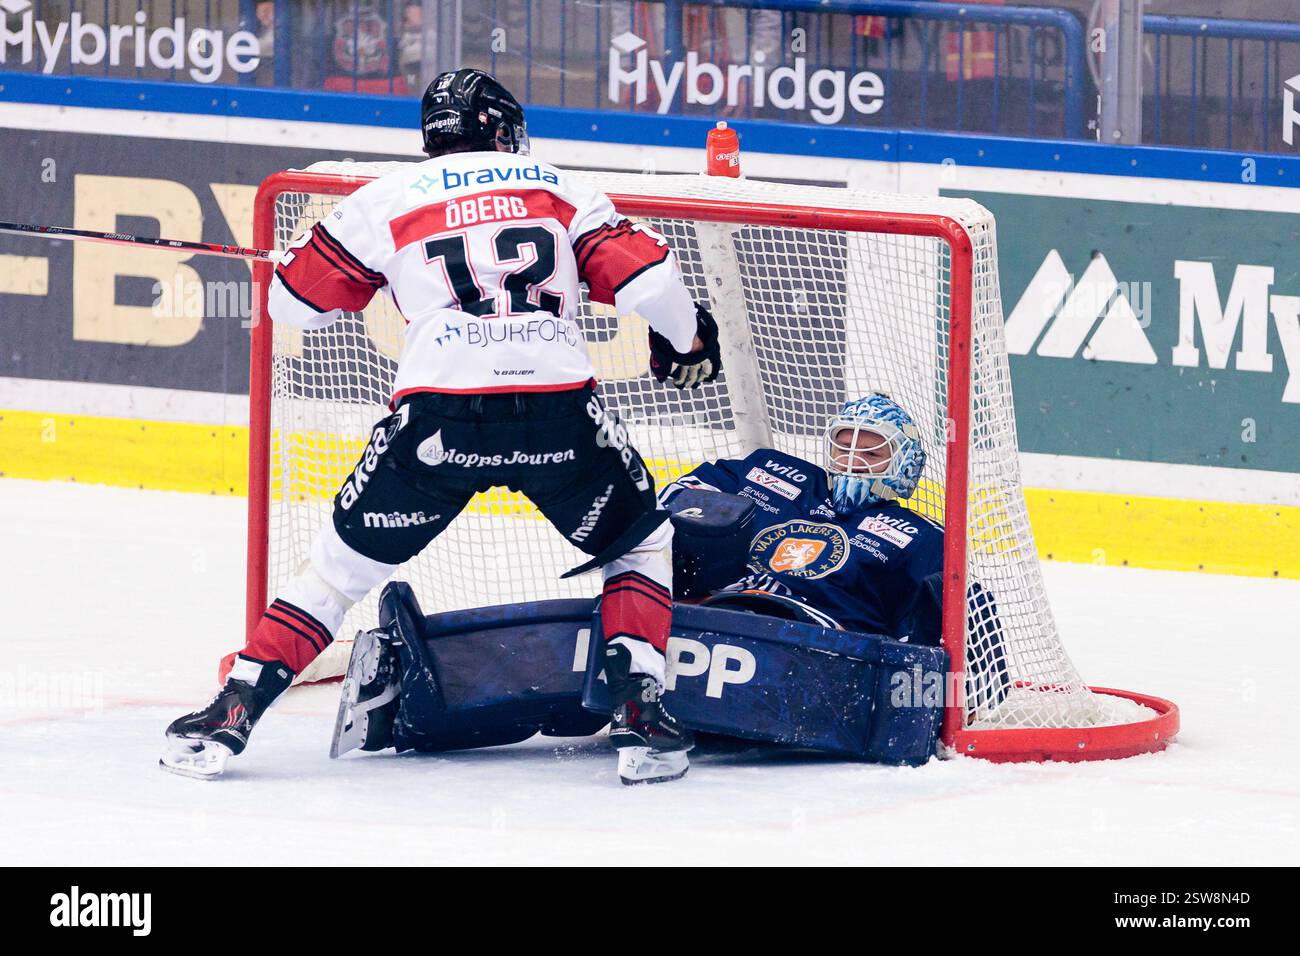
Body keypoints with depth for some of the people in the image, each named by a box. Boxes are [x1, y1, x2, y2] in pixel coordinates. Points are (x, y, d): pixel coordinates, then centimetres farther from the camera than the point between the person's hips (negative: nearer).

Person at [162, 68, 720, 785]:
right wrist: (687, 335, 29)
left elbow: (292, 301, 18)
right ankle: (640, 713, 7)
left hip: (438, 416, 0)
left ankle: (231, 715, 9)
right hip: (560, 411, 0)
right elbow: (643, 276, 8)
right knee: (640, 544, 23)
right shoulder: (559, 188, 17)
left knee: (343, 562, 15)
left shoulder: (385, 200, 14)